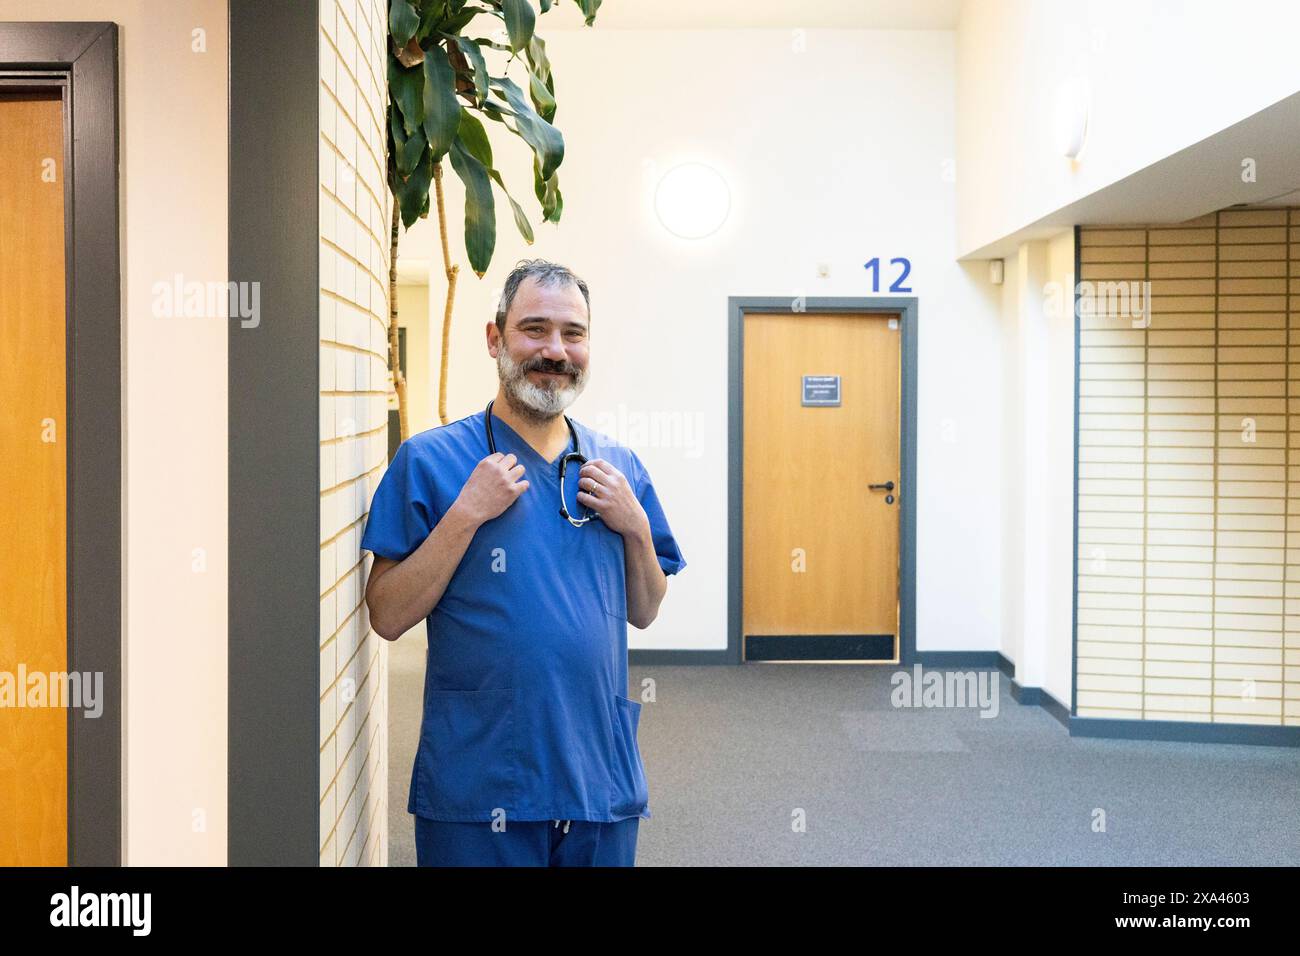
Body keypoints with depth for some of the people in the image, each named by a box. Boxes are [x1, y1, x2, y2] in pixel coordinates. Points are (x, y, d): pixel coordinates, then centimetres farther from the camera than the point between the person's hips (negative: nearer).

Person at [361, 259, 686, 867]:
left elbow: (644, 612, 12)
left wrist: (635, 526, -5)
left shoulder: (619, 467, 7)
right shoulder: (429, 461, -5)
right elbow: (388, 617, -10)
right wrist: (467, 513, -18)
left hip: (602, 777, 4)